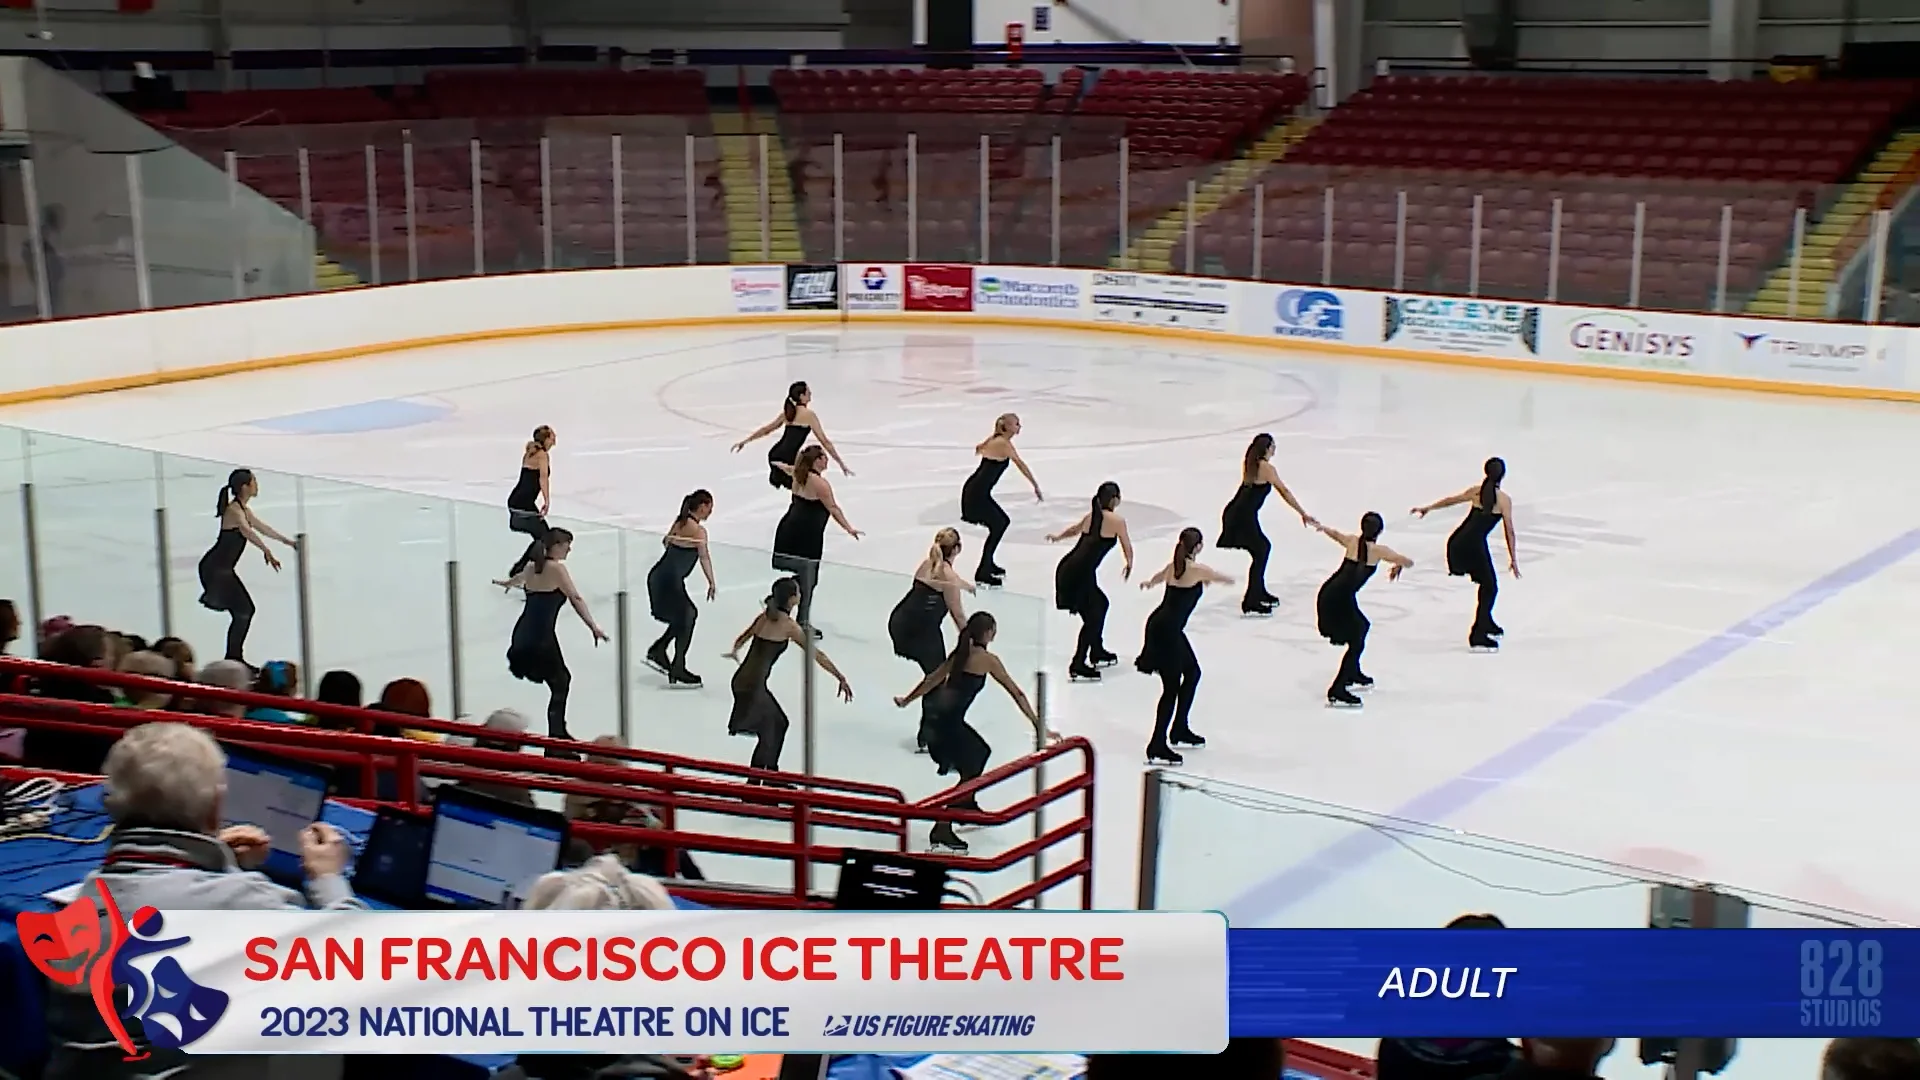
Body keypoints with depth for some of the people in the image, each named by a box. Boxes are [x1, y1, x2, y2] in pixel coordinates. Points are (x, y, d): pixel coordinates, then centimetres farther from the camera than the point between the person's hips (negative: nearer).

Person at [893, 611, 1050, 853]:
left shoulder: (960, 653, 14)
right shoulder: (986, 659, -8)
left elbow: (932, 679, 23)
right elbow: (1016, 693, -7)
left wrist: (906, 700, 36)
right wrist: (1039, 726, -5)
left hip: (940, 718, 9)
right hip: (948, 723, -9)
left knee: (980, 752, 27)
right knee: (971, 772, 0)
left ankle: (967, 806, 44)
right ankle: (941, 831, -6)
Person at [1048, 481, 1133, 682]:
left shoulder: (1090, 516, 17)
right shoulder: (1117, 521, -3)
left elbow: (1075, 529, 38)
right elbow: (1128, 549, 8)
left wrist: (1058, 537, 55)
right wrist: (1129, 565, 28)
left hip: (1067, 569, 8)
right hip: (1080, 574, -8)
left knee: (1100, 603, 26)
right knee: (1092, 617, 1)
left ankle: (1097, 652, 39)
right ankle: (1078, 665, -4)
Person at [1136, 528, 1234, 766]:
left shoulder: (1173, 567, 9)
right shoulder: (1198, 570, -13)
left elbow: (1158, 578, 35)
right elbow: (1229, 580, 3)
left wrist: (1149, 582, 58)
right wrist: (1210, 578, 24)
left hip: (1160, 625, 9)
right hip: (1167, 630, -9)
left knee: (1192, 672, 23)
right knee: (1172, 688, -5)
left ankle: (1180, 730, 33)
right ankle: (1157, 746, -3)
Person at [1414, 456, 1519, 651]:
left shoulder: (1476, 491, 11)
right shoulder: (1504, 499, -3)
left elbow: (1450, 500, 25)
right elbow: (1509, 531, -1)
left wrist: (1427, 508, 40)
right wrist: (1513, 559, 7)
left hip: (1457, 542, 6)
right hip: (1474, 545, -6)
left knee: (1487, 584, 24)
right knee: (1490, 588, 7)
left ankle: (1487, 625, 34)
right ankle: (1478, 637, 5)